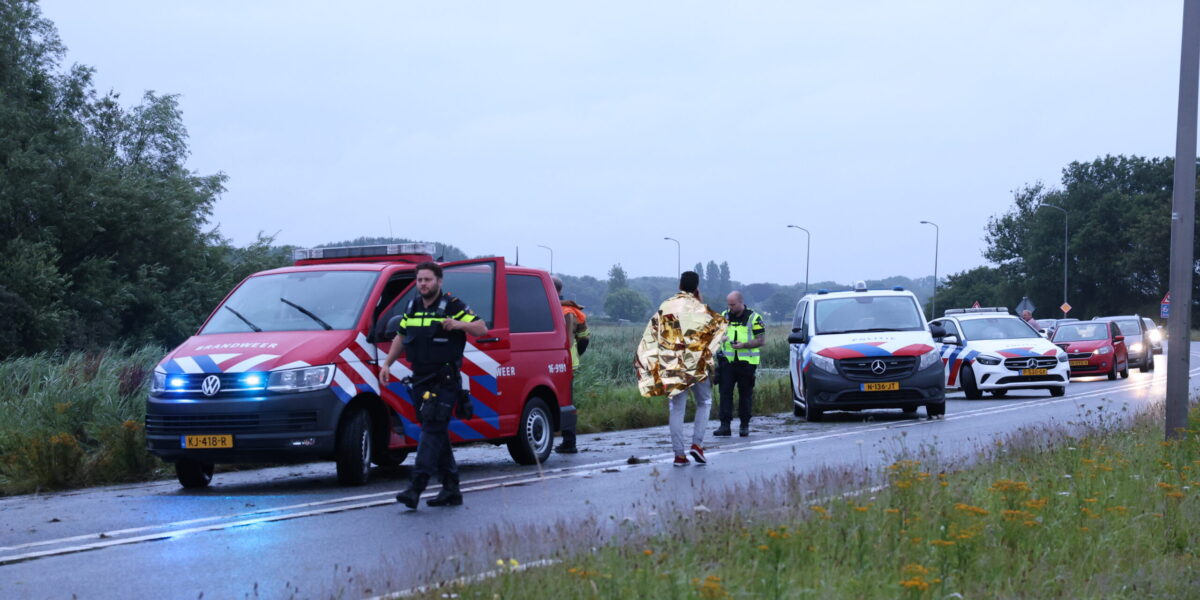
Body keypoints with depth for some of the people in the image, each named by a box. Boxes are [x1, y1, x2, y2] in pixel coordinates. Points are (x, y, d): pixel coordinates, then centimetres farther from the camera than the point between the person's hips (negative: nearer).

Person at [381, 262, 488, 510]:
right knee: (437, 433, 9)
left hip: (445, 380, -7)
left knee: (432, 430, -14)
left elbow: (482, 328, -7)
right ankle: (451, 489, 15)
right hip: (420, 379, 7)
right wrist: (387, 364, 17)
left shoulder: (452, 306, -5)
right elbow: (401, 337, 26)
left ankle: (416, 487, -23)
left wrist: (458, 324, -24)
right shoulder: (412, 308, 14)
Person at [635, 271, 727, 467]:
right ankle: (697, 444, 0)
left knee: (677, 408, 6)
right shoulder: (699, 308, -6)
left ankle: (679, 454, 2)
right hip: (697, 364, -2)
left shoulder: (665, 307, 3)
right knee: (704, 403, 15)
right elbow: (717, 326, -7)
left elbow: (651, 336, 3)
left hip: (671, 366, 2)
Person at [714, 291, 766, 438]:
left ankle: (744, 425, 15)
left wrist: (743, 345, -18)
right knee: (725, 392, -7)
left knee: (745, 394, 5)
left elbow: (761, 340, -5)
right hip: (727, 361, 3)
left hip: (746, 363, -3)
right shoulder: (724, 316, 9)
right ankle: (725, 425, -9)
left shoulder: (754, 318, -2)